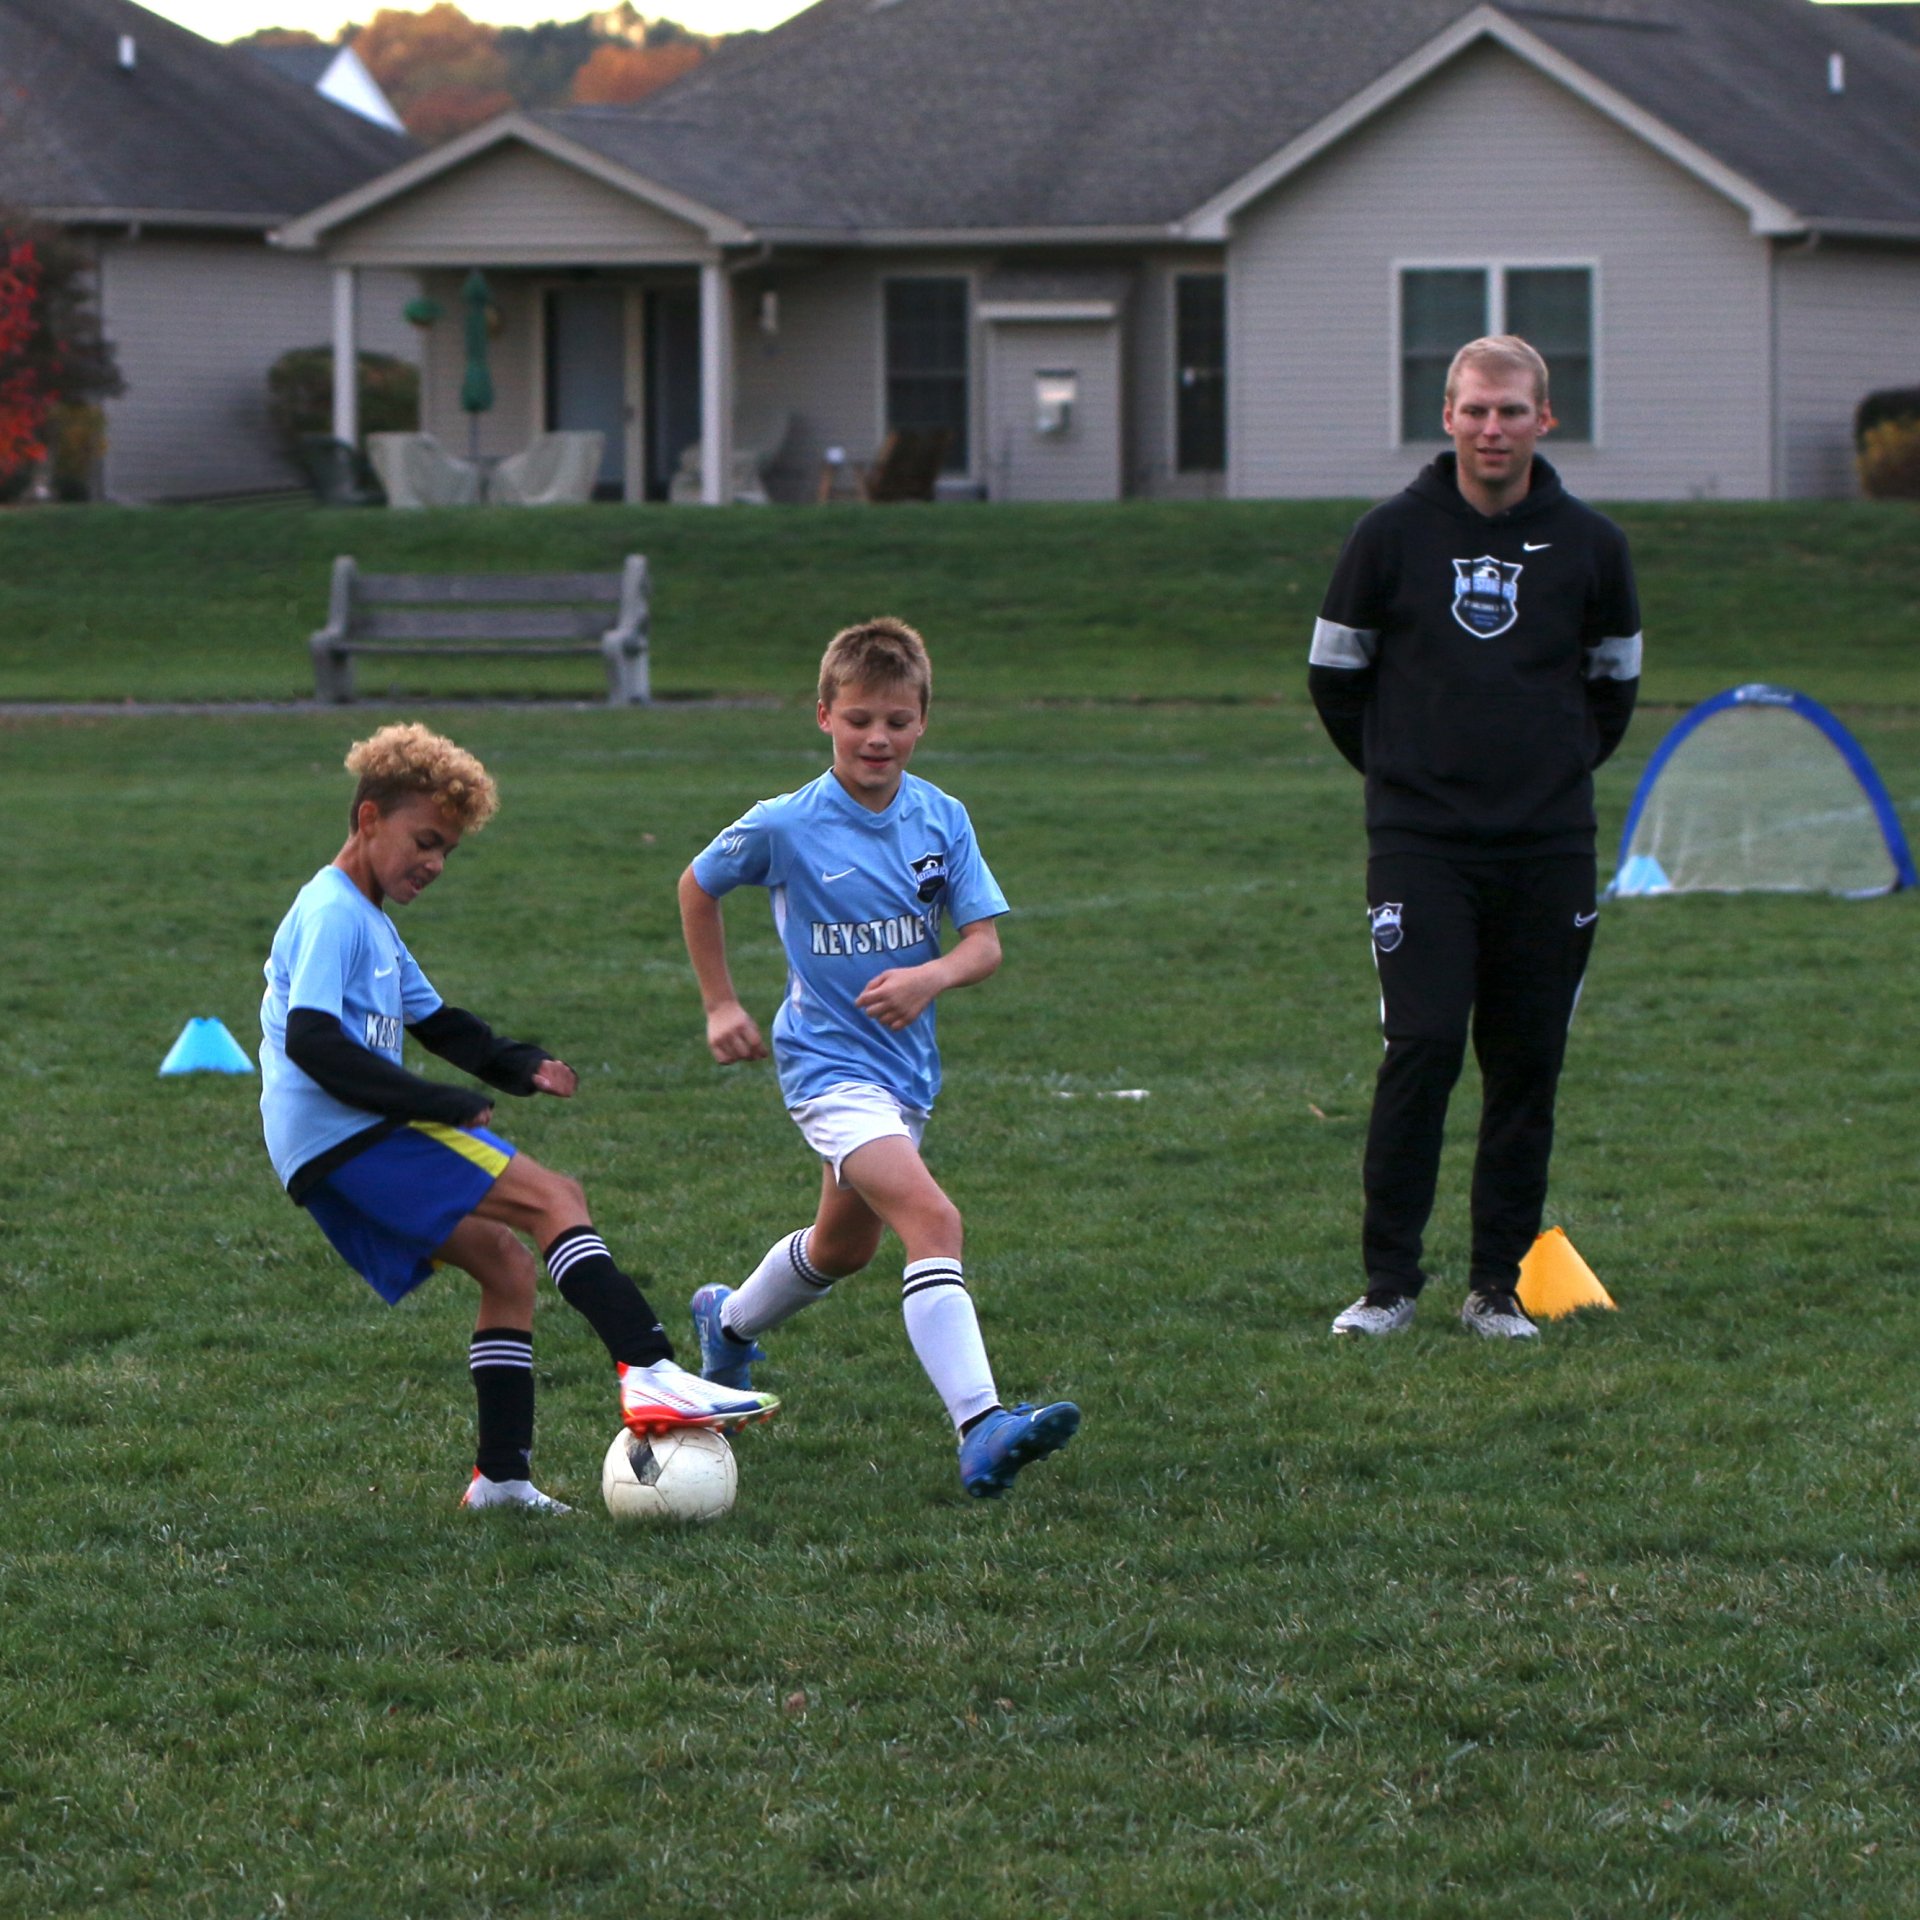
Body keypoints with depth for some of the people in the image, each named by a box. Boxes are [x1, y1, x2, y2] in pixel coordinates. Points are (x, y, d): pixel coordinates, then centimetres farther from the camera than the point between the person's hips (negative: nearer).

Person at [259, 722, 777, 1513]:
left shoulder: (372, 926, 26)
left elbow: (437, 1024, 33)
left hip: (331, 1163, 10)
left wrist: (517, 1065, 12)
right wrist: (441, 1103, -19)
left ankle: (502, 1476, 7)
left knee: (505, 1263, 11)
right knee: (553, 1199, -16)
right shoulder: (332, 914, -8)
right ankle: (650, 1373, -29)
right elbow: (311, 1041, -20)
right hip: (343, 1130, -10)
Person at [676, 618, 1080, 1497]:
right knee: (932, 1218, -25)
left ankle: (730, 1325, 55)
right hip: (828, 1061, -6)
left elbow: (985, 942, -3)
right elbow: (697, 889, 5)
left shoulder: (942, 821, -3)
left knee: (846, 1244, 25)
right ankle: (981, 1430, -35)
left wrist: (931, 976, -24)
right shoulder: (784, 827, -13)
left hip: (907, 1060, 6)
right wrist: (721, 1005, 6)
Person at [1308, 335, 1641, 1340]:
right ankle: (1388, 1281, -4)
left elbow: (1613, 684, 19)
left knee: (1527, 1068, 3)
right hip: (1420, 843, -2)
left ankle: (1499, 1283, 12)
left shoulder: (1590, 544, 4)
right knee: (1421, 1050, -12)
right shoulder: (1392, 535, 0)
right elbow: (1334, 675, 10)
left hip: (1549, 846, 2)